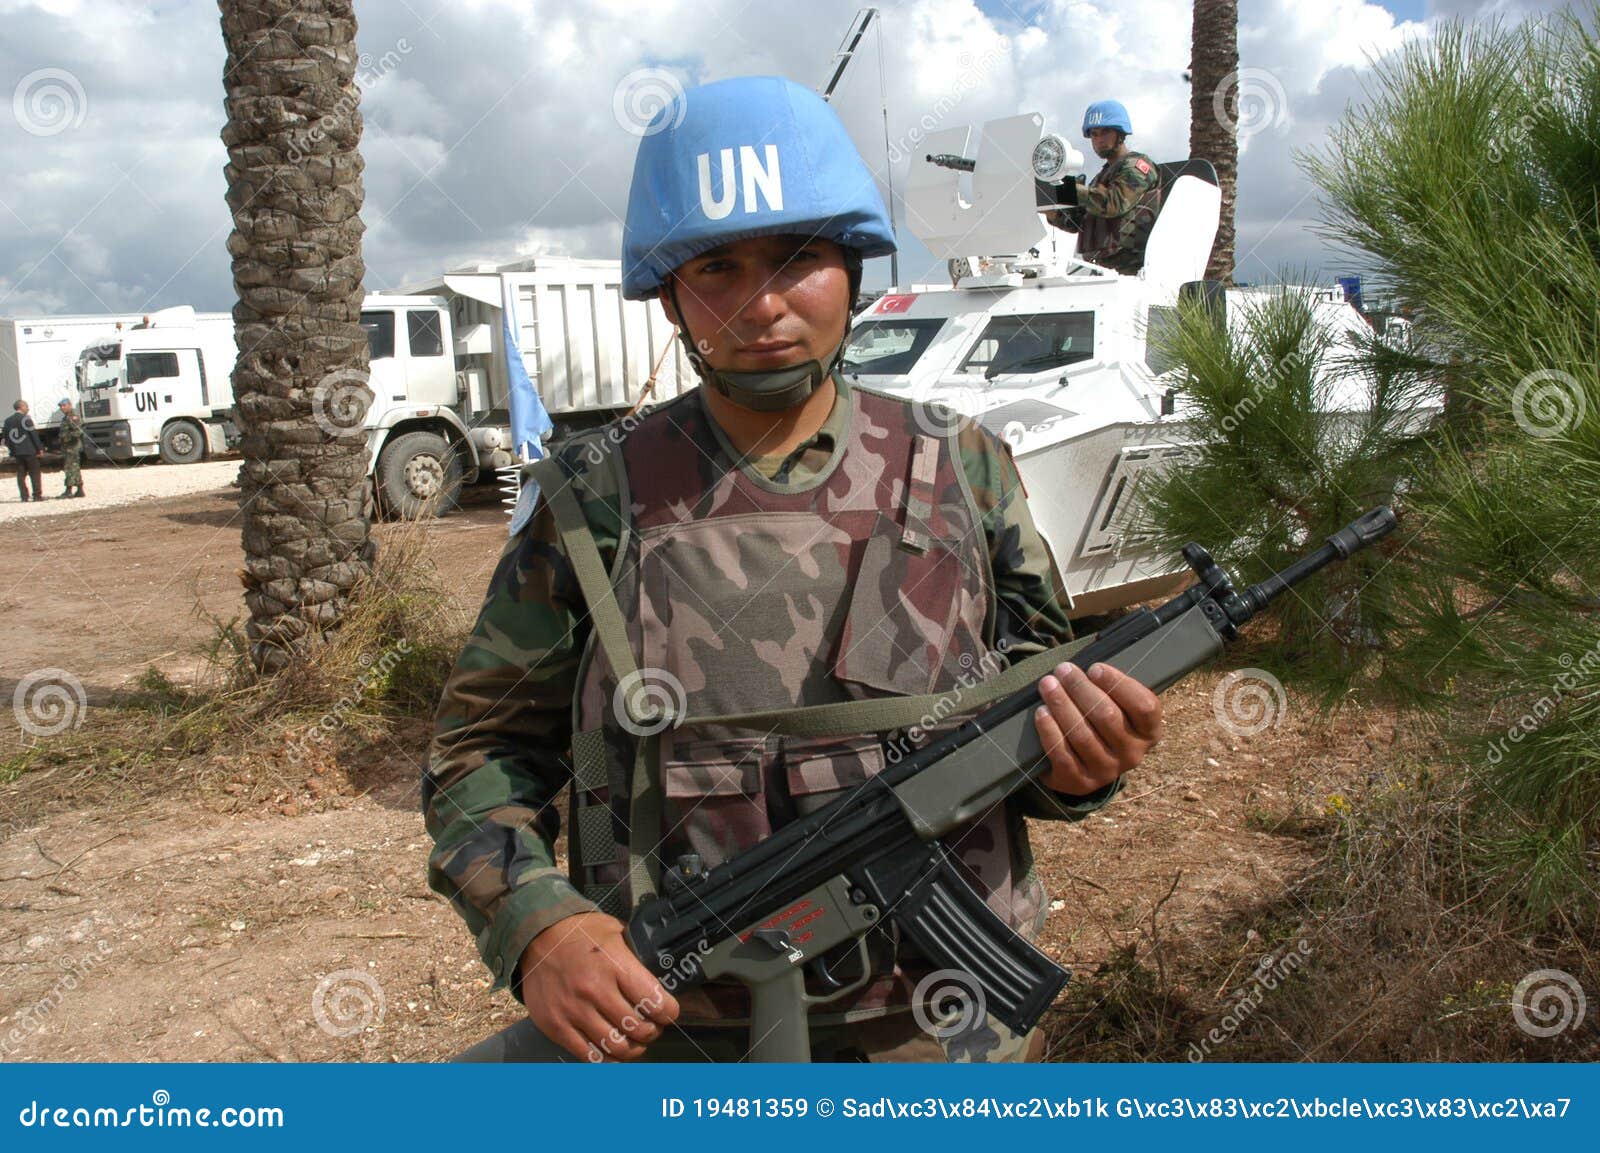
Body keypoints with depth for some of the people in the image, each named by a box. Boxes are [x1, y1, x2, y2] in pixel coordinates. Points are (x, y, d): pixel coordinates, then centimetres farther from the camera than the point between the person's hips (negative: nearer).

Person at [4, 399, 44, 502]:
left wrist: (12, 452, 16)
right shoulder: (26, 418, -8)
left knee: (21, 474, 7)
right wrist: (39, 448, -4)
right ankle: (37, 495, 0)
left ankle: (24, 497, 4)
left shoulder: (8, 421, 10)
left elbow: (7, 439, 12)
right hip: (29, 451, -5)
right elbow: (34, 434, -11)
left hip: (17, 452, 5)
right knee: (35, 473, 2)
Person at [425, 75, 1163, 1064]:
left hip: (941, 1027, 1)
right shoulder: (597, 499, -6)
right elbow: (485, 751, -1)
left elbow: (1044, 717, 7)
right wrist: (537, 926, -18)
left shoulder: (963, 473, -2)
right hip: (662, 1028, 0)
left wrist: (1078, 759, -16)